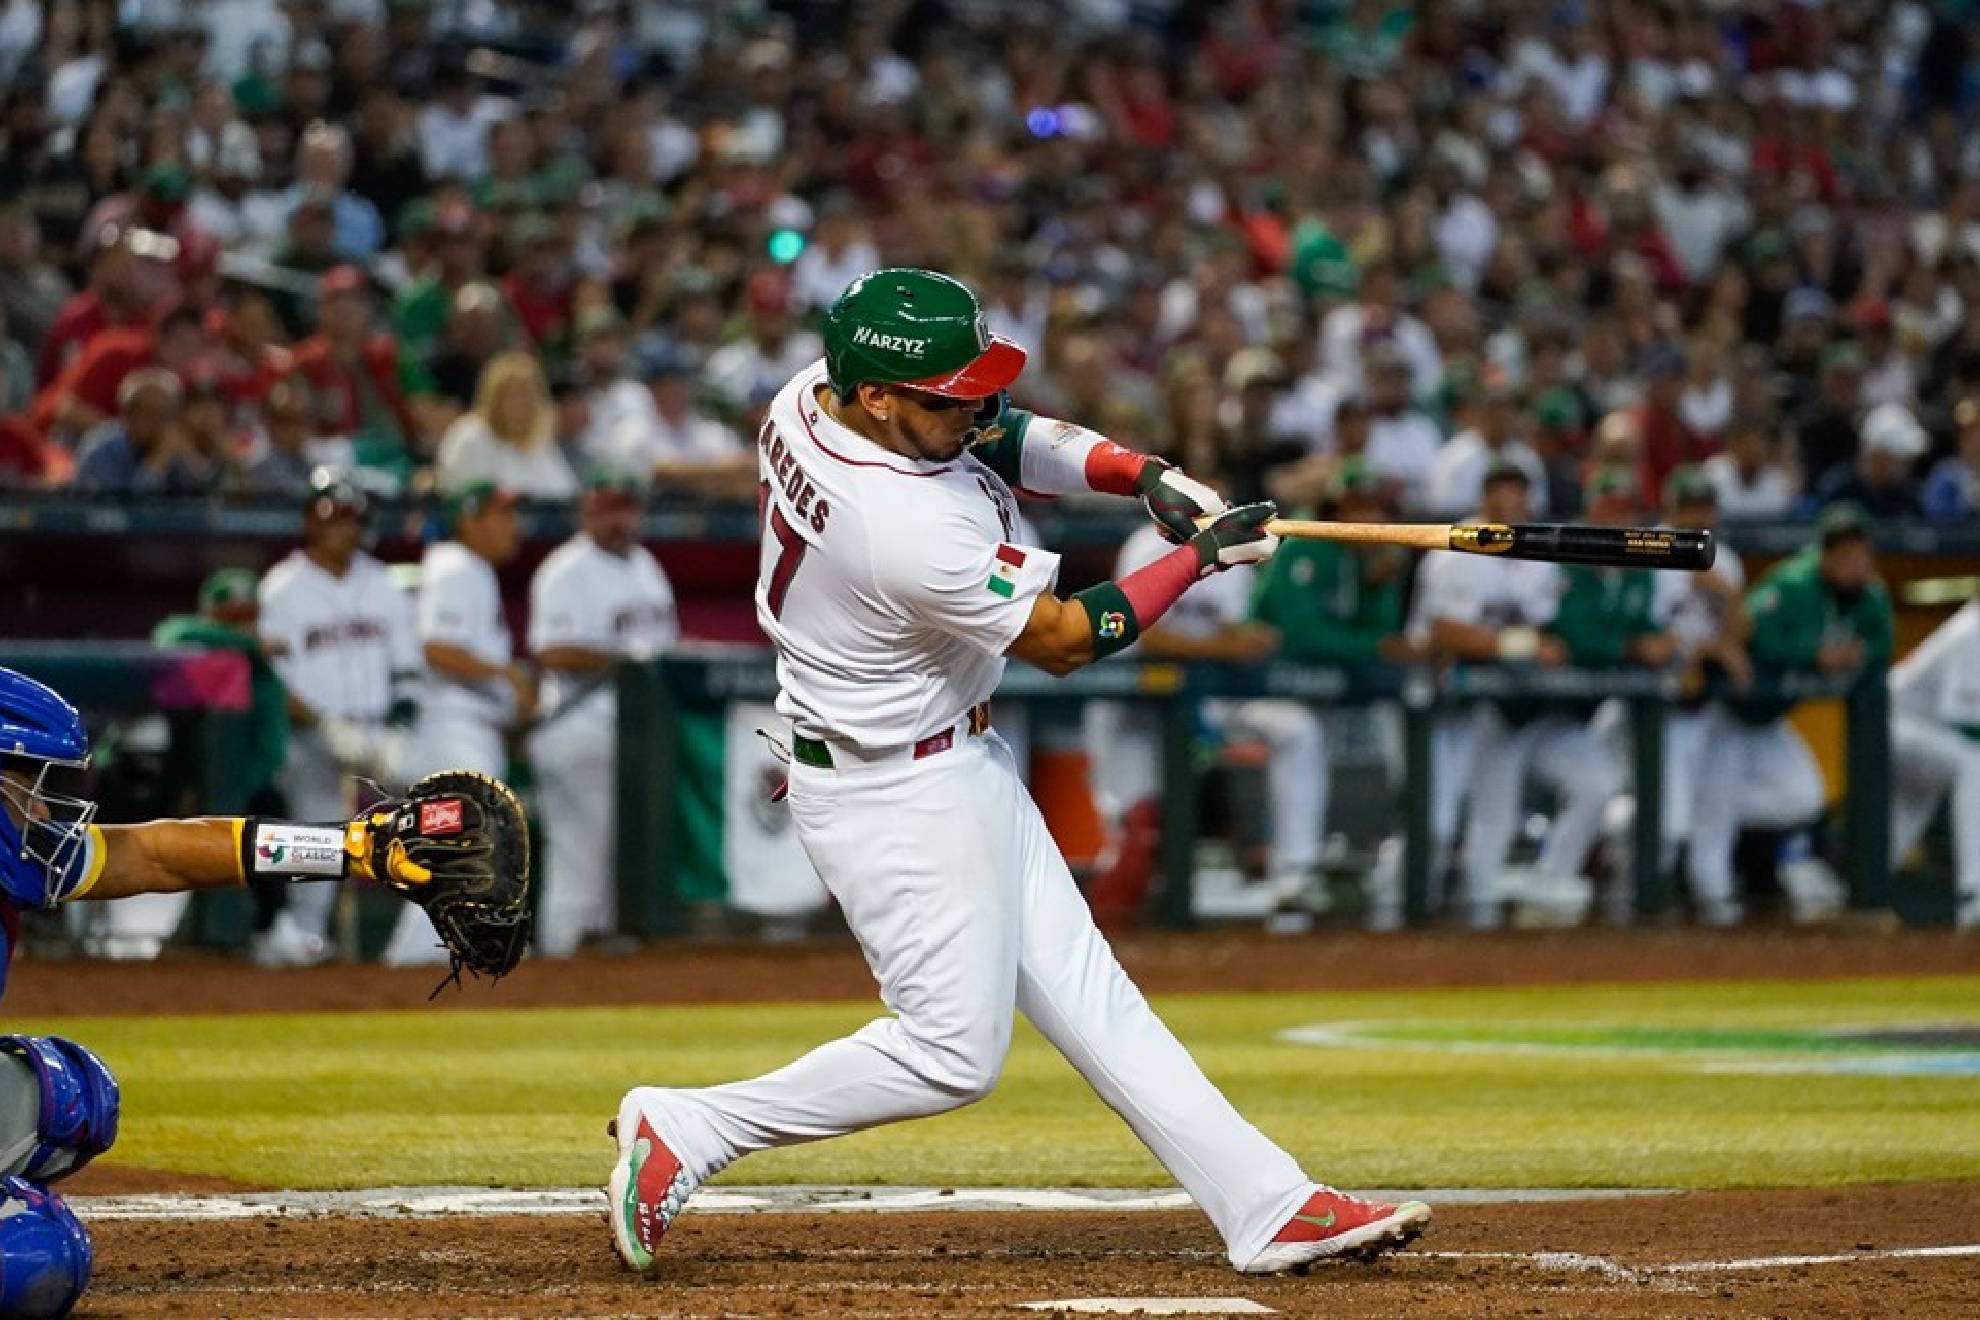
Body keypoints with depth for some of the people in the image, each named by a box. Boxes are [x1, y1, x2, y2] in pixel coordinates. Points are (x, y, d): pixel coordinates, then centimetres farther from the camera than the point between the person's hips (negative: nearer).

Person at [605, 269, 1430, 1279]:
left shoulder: (806, 399, -7)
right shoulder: (917, 532, -33)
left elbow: (1002, 436, 7)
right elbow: (1065, 640, -18)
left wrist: (1144, 475, -7)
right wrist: (1200, 556, -10)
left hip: (958, 763, 10)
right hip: (896, 796, -10)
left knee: (1083, 992, 9)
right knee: (952, 1051, -3)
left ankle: (1269, 1207, 10)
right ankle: (684, 1131, 5)